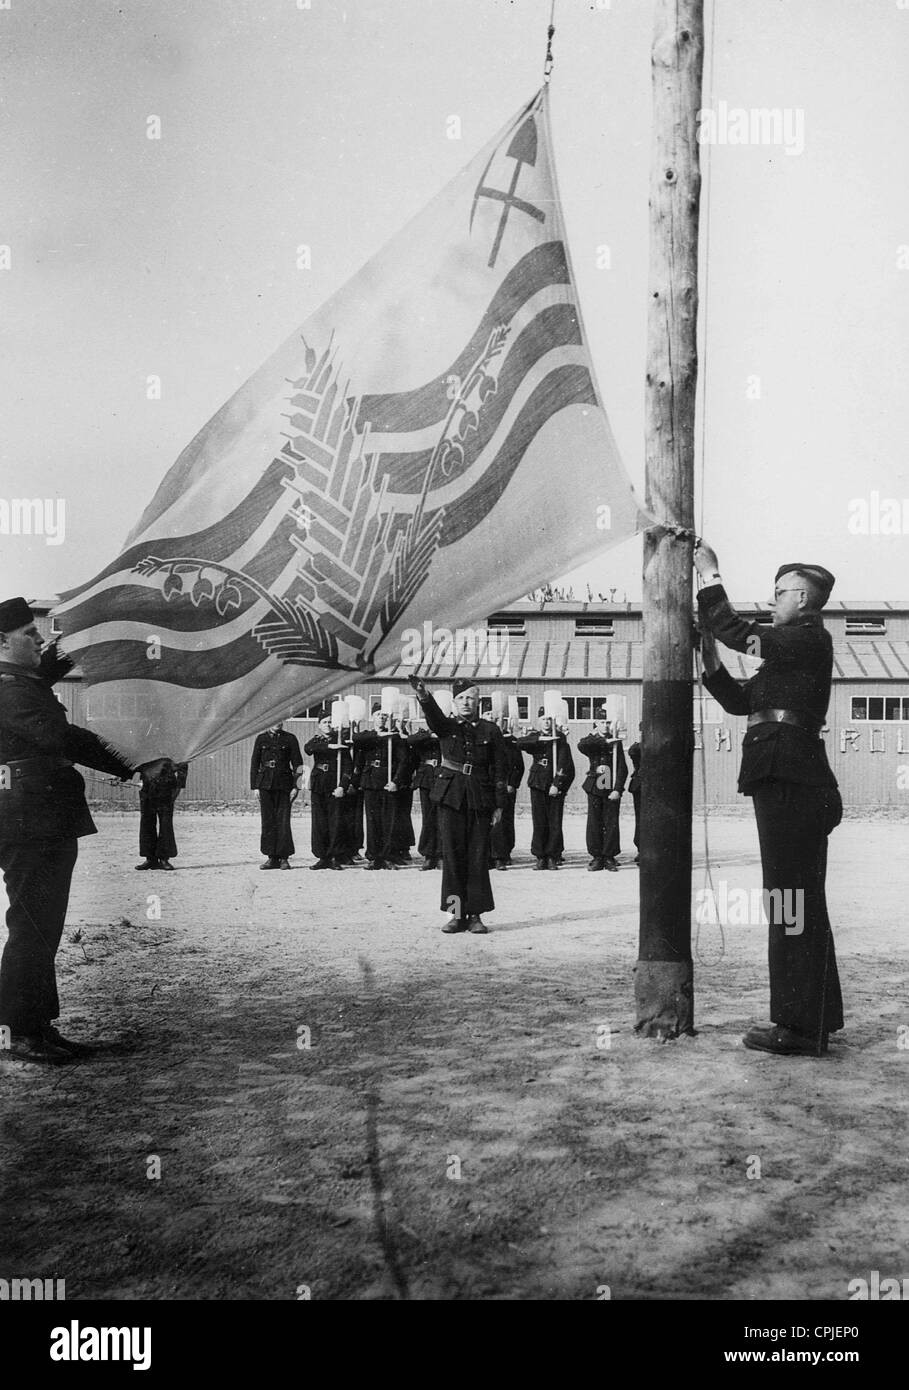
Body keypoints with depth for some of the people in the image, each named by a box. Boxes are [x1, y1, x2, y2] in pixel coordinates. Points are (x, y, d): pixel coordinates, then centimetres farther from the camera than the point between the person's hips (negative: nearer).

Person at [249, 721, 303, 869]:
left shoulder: (290, 739, 6)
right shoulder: (261, 739, 10)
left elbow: (297, 762, 3)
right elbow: (254, 763, 11)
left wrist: (296, 785, -5)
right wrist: (255, 786, 3)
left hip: (283, 783, -2)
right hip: (265, 783, 2)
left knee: (283, 821, -5)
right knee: (268, 821, 3)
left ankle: (284, 858, 1)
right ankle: (272, 858, 9)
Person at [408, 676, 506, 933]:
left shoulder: (491, 730, 6)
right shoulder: (446, 725, 5)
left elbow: (499, 769, 5)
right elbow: (433, 715, -19)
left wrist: (499, 805, 0)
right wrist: (423, 695, -41)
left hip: (480, 800, 0)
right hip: (451, 796, 0)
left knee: (478, 856, 0)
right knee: (453, 854, 1)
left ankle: (475, 914, 6)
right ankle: (456, 913, 8)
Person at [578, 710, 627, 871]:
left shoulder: (616, 743, 4)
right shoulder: (591, 741, 6)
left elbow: (622, 769, -1)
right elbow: (581, 746, -20)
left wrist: (617, 790, -11)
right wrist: (604, 741, -22)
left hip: (612, 790, -1)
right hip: (594, 789, 1)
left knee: (611, 824, -1)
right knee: (594, 824, 0)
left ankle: (609, 857, 7)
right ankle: (596, 857, 9)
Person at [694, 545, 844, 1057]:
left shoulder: (811, 639, -6)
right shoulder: (790, 649, 23)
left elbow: (739, 632, -14)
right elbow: (739, 700, 21)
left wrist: (710, 576, -4)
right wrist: (710, 657, 9)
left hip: (791, 784, -11)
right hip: (785, 783, 11)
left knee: (794, 901, -8)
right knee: (801, 901, 16)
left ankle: (801, 1026, -4)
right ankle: (815, 1016, 26)